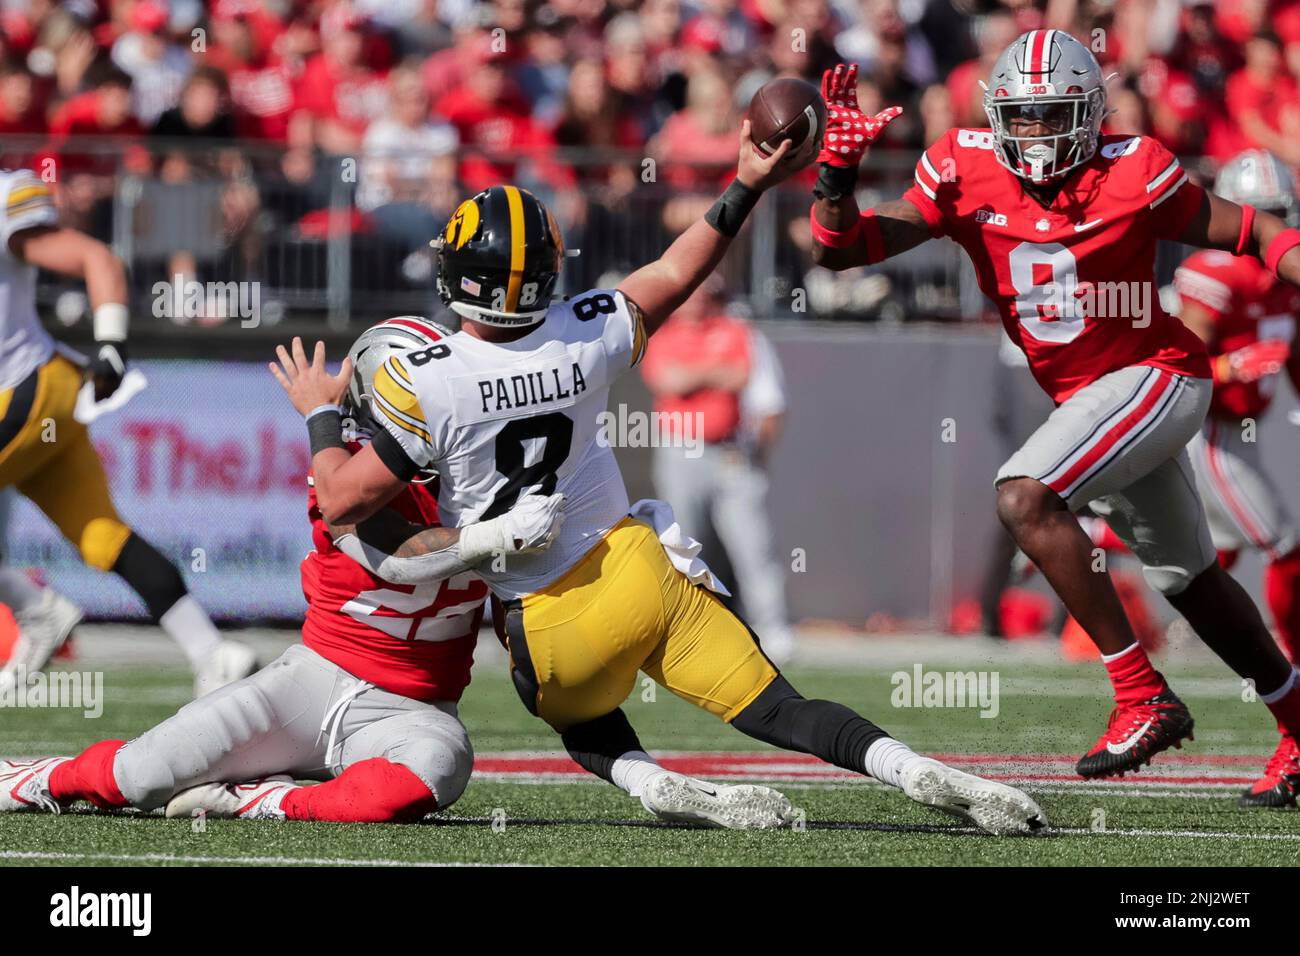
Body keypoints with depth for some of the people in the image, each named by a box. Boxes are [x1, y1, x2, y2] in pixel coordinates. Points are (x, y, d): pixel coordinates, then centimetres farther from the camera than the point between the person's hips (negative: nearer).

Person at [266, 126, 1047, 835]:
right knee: (780, 710, 5)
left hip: (554, 627, -3)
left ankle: (674, 793, -5)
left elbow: (343, 502, -11)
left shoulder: (424, 385, -18)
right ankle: (928, 778, -15)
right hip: (639, 568, 3)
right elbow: (674, 277, 11)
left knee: (589, 730, 26)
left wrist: (321, 414, 6)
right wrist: (748, 188, 18)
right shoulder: (586, 338, -7)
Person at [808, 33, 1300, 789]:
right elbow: (841, 248, -12)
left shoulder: (1133, 175, -18)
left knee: (1026, 499, -26)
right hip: (1086, 397, 7)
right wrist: (839, 170, -29)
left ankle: (1144, 698, -22)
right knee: (1192, 581, 20)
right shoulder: (966, 176, -8)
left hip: (1157, 374, -7)